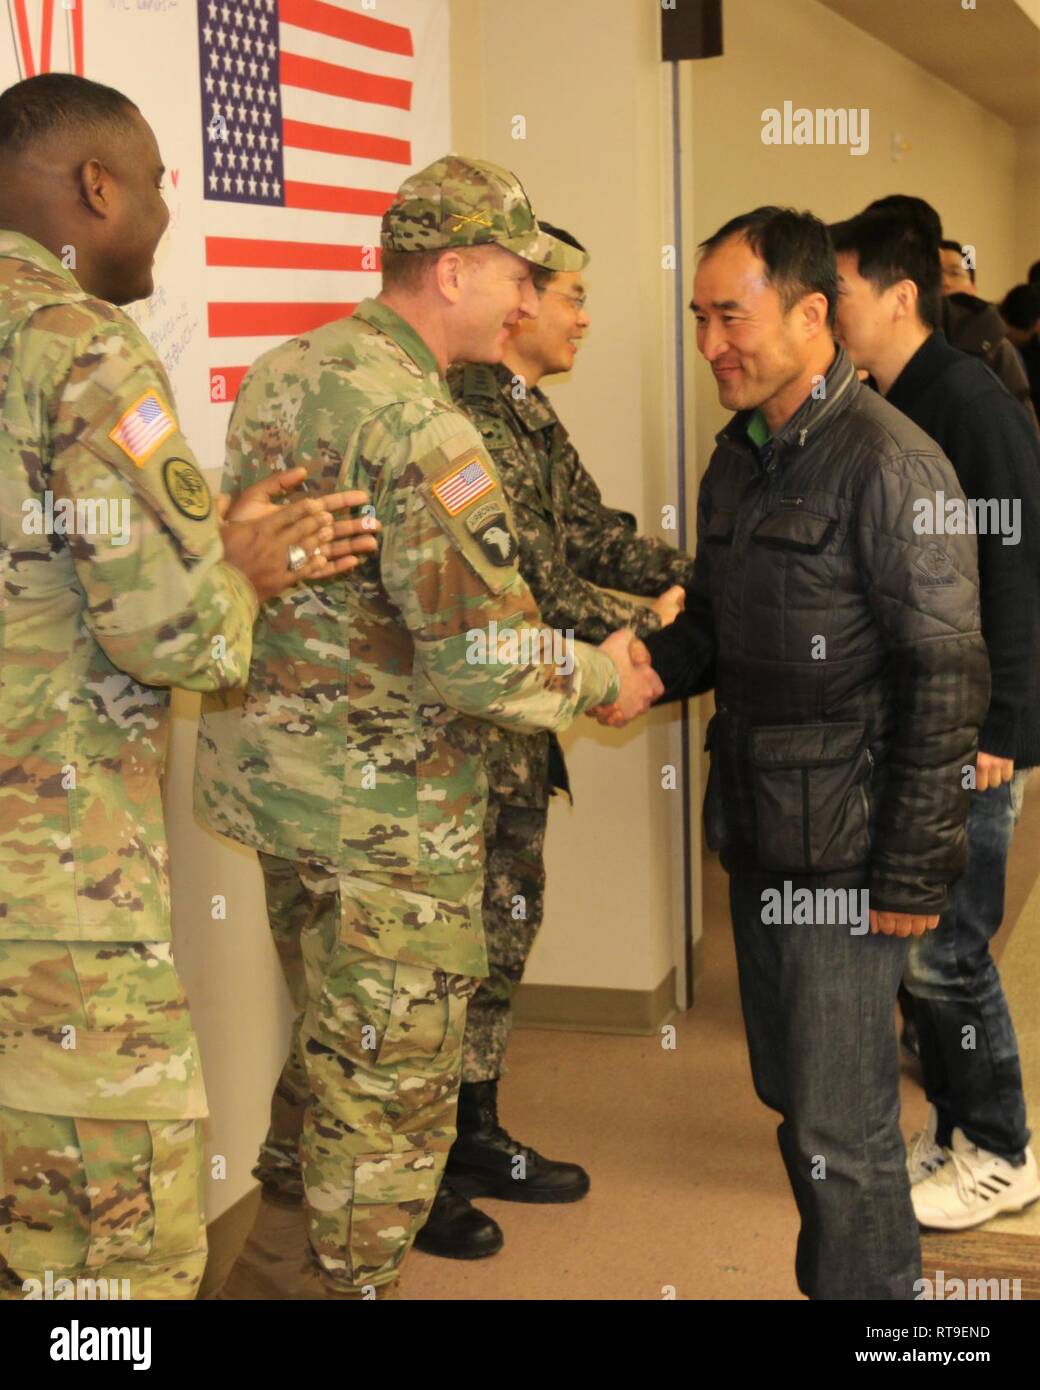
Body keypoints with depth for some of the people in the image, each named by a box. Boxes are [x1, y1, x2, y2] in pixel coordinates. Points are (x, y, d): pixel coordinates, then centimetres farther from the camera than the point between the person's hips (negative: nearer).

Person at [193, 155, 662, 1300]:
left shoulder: (281, 374, 8)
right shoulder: (417, 423, -21)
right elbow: (482, 659, -25)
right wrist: (602, 677, -7)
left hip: (273, 771, 10)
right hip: (381, 808, -10)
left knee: (334, 1048, 24)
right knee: (389, 1089, 5)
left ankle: (275, 1268, 36)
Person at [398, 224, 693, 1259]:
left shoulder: (532, 417, 13)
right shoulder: (468, 417, -20)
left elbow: (591, 533, 10)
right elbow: (525, 584, -24)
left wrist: (704, 574, -1)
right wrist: (640, 630, -15)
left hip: (519, 722, 10)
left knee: (504, 930, 17)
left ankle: (476, 1138, 32)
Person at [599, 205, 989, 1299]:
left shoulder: (889, 465, -14)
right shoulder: (738, 460, 12)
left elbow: (945, 680, -15)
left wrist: (912, 873, -16)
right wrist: (647, 668, -2)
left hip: (846, 856, -8)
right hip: (757, 840, 8)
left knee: (840, 1128, 0)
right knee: (789, 1094, 18)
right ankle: (831, 1273, 34)